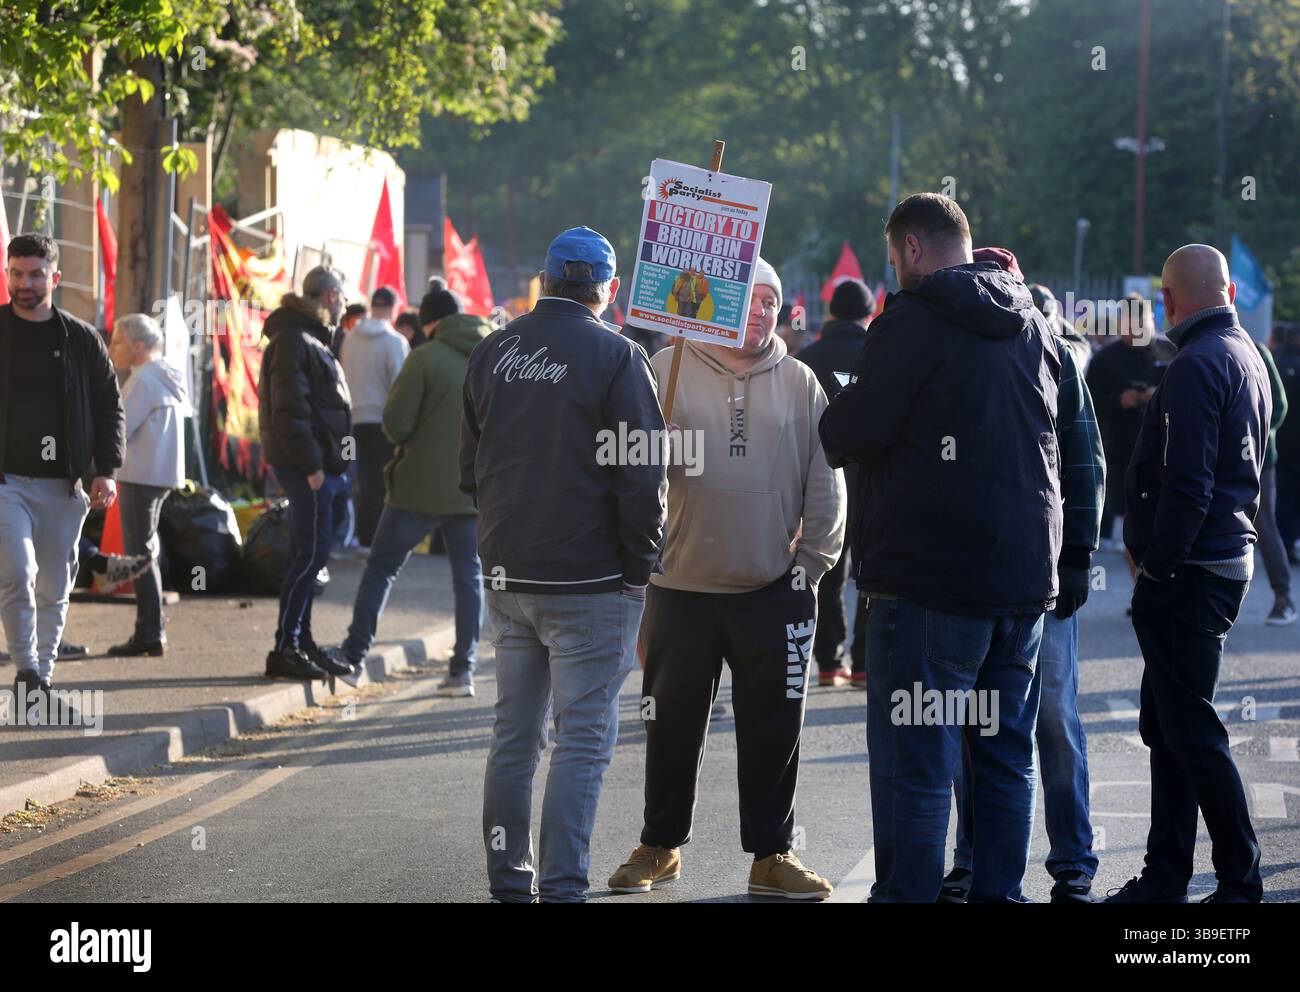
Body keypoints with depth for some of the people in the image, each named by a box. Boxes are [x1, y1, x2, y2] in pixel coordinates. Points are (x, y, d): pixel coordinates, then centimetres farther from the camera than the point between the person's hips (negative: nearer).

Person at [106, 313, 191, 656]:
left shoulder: (143, 381, -15)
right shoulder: (167, 377, 15)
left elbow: (117, 430, -18)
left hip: (142, 475, -10)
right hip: (162, 473, 10)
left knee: (139, 553, -6)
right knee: (146, 552, 15)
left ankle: (149, 634, -7)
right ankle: (151, 631, 17)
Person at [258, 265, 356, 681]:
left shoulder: (309, 339, 20)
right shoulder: (294, 342, -13)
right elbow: (289, 409, -20)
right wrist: (312, 465, -22)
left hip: (318, 464, 10)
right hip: (306, 464, -10)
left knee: (308, 554, 13)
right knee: (311, 552, -10)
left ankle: (301, 643, 19)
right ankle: (285, 647, -9)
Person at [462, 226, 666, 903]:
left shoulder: (493, 352, 7)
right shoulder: (615, 356, -11)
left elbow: (471, 465, 15)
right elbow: (643, 473, -12)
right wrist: (640, 566, -3)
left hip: (506, 572, 6)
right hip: (589, 578, -6)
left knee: (512, 734, 15)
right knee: (583, 738, -3)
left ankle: (508, 879, 19)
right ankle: (561, 886, -8)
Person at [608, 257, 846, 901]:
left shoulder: (800, 384, 6)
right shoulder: (667, 372, 0)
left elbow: (826, 486, 8)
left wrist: (813, 562, 4)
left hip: (774, 593, 1)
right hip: (681, 588, -1)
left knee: (773, 732, 5)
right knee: (673, 728, 8)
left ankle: (771, 855, 15)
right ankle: (661, 847, 23)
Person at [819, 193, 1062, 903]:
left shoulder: (912, 320, -10)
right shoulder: (1033, 326, 14)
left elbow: (855, 432, -13)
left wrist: (833, 419, 8)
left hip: (929, 581, -7)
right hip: (1026, 576, 7)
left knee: (914, 759, -4)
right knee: (1005, 754, 14)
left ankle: (907, 895, -4)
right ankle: (998, 892, 17)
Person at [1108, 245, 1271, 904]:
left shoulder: (1197, 367, -16)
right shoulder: (1248, 357, 15)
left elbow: (1187, 485, -23)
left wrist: (1158, 562, -14)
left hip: (1187, 576, -10)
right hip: (1228, 559, 10)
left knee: (1191, 732, -5)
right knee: (1166, 726, 15)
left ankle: (1241, 884, 0)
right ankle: (1164, 880, 19)